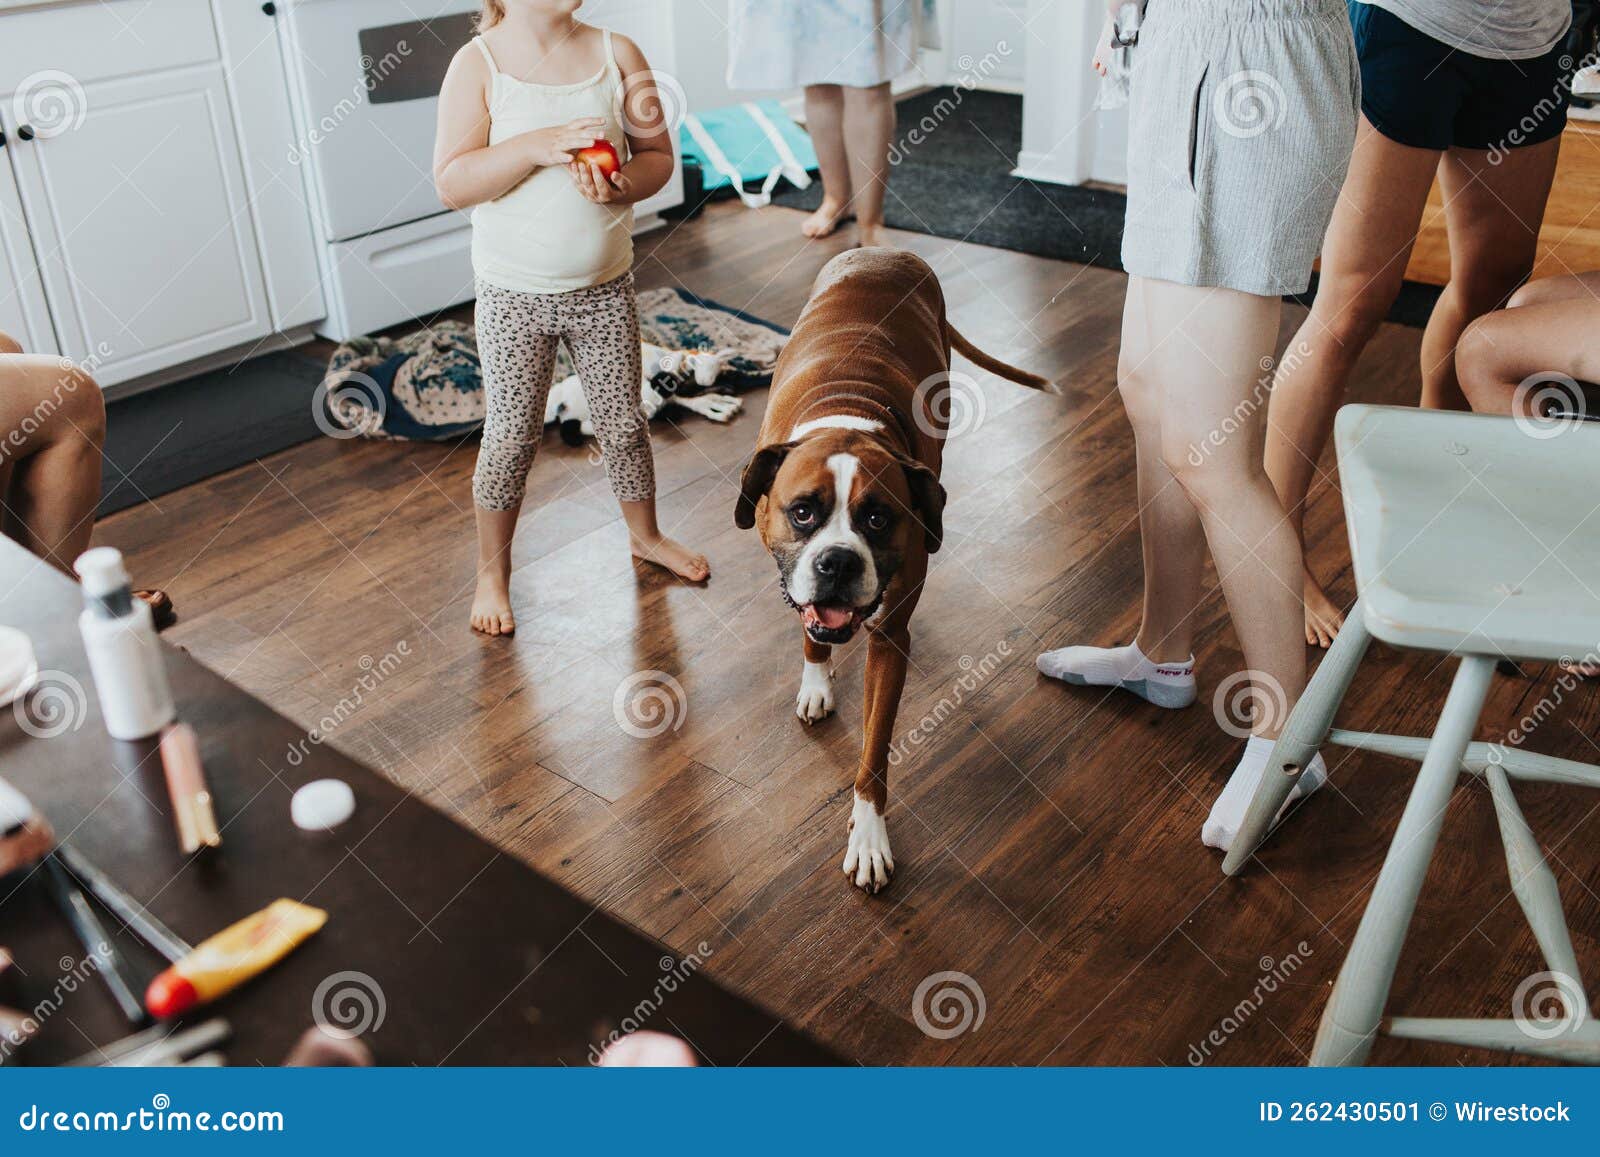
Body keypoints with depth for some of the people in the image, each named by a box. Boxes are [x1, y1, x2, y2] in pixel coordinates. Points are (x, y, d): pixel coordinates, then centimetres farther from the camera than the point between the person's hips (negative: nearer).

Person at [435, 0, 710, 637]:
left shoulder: (617, 54, -3)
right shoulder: (478, 64, -11)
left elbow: (659, 156, 1)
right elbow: (451, 183, -17)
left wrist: (620, 186, -21)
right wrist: (536, 146, -29)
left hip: (604, 287, 3)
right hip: (514, 296, -3)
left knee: (624, 423, 15)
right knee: (511, 437, 6)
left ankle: (645, 535, 40)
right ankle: (492, 572, 25)